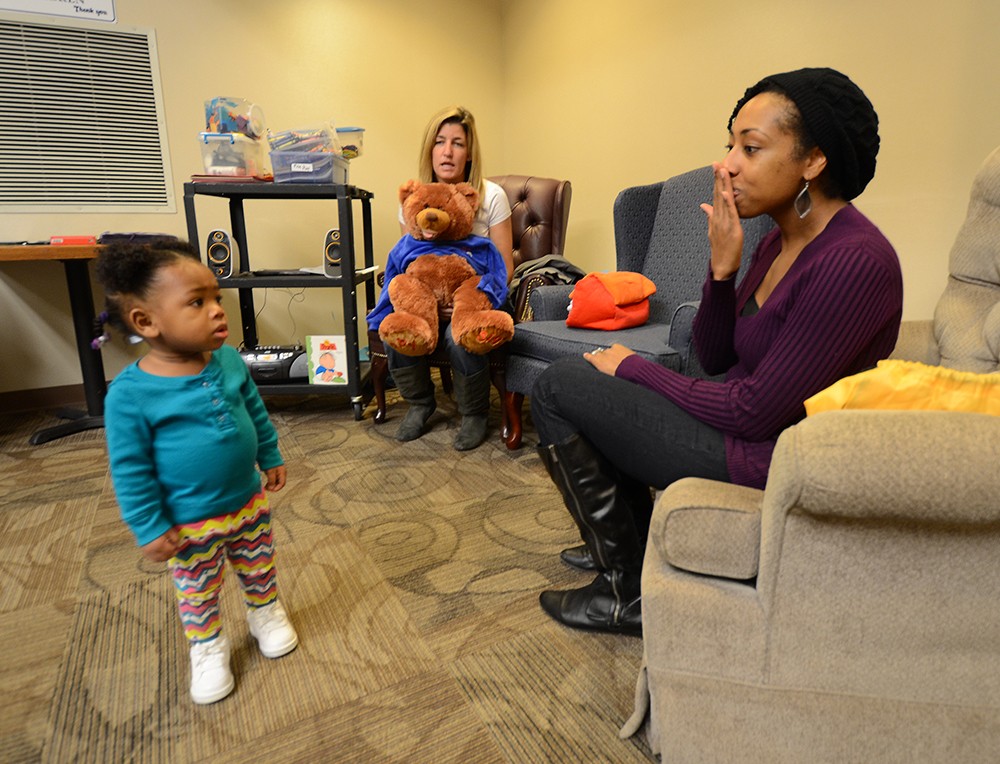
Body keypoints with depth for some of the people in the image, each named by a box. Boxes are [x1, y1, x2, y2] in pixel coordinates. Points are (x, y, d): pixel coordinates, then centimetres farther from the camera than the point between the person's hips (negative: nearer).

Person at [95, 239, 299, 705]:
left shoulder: (228, 361, -10)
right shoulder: (130, 394, -24)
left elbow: (256, 413, 5)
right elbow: (130, 469, -16)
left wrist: (270, 458, 12)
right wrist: (150, 528, -12)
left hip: (249, 502, 4)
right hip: (190, 523, -4)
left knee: (259, 569, 23)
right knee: (197, 593, 18)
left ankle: (267, 615, 50)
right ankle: (208, 649, 42)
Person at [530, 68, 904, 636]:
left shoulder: (853, 262, -24)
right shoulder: (781, 242, 4)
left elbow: (755, 412, -24)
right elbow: (714, 360, 5)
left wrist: (633, 367, -12)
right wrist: (722, 269, -11)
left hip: (769, 457, -9)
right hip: (743, 422, 10)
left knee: (557, 388, -7)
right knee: (593, 380, 21)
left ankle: (628, 593, 4)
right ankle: (634, 544, 28)